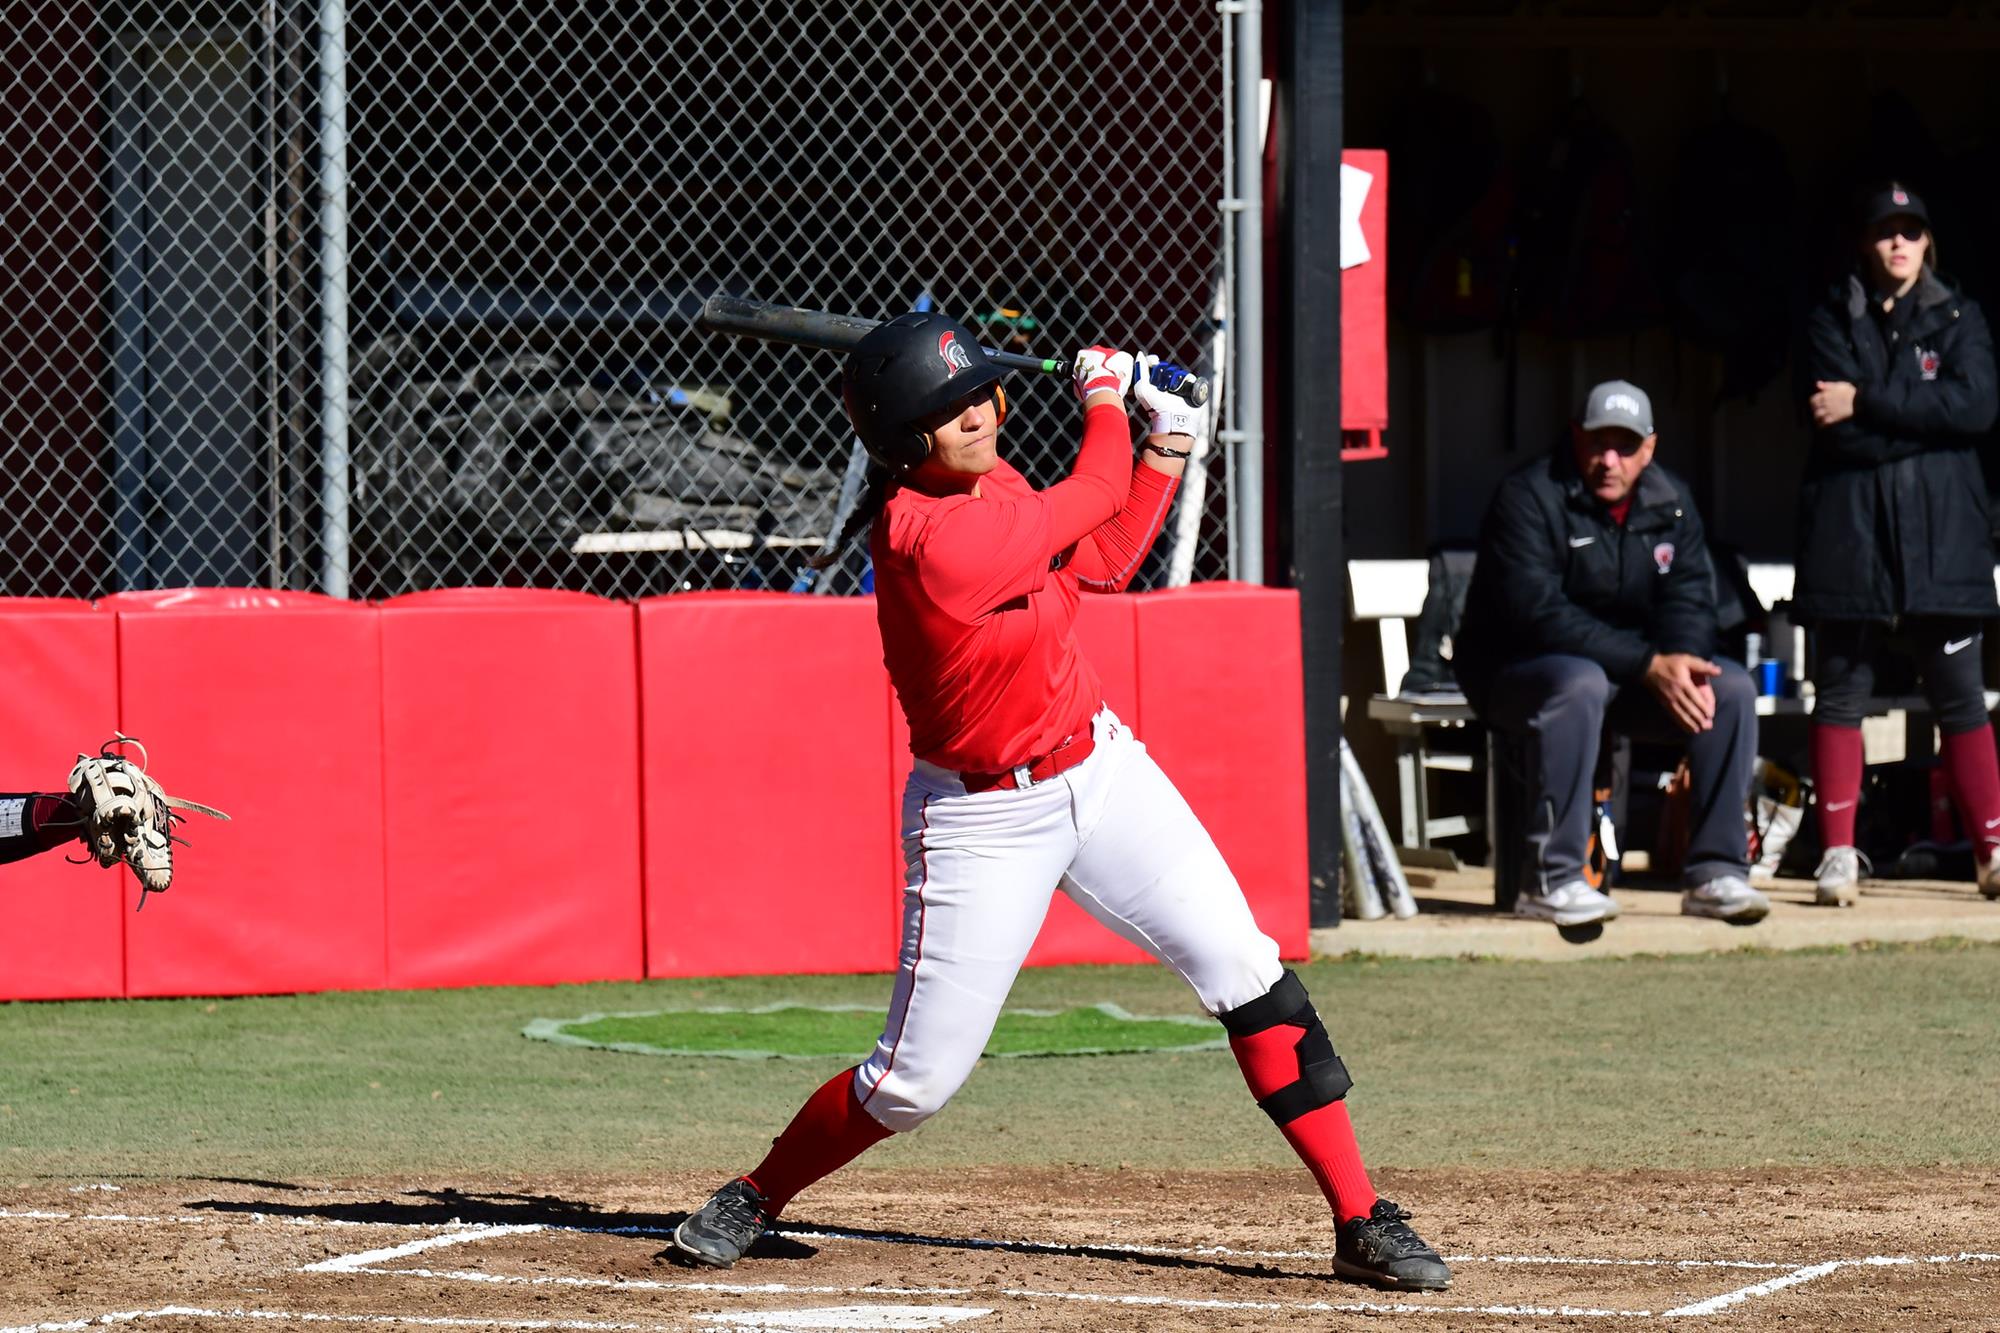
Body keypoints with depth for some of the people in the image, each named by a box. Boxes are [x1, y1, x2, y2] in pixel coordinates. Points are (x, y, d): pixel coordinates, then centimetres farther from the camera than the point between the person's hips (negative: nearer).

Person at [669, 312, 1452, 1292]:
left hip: (1099, 770, 7)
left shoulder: (989, 487, 0)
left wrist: (1167, 442, 9)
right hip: (985, 822, -7)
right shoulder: (934, 542, -28)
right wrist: (1104, 393, 4)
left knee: (1248, 977, -2)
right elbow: (1096, 495, -14)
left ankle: (1361, 1222, 2)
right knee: (916, 1081, -4)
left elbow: (1102, 563, 16)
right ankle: (753, 1200, 23)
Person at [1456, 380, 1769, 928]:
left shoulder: (1670, 503, 5)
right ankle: (1552, 880, -36)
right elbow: (1538, 614, -25)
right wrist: (1649, 665, -30)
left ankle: (1716, 872, -14)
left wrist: (1682, 660, -24)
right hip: (1517, 672, -6)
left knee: (1732, 689, -15)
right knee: (1579, 684, -39)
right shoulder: (1529, 497, -16)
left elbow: (1689, 600, 1)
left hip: (1632, 674, 6)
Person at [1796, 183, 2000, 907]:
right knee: (1840, 696, -1)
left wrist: (1866, 403, -11)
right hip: (1848, 533, 0)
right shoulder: (1830, 322, 9)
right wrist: (1921, 421, -11)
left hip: (1940, 539, 0)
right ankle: (1838, 854, 1)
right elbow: (1837, 431, -6)